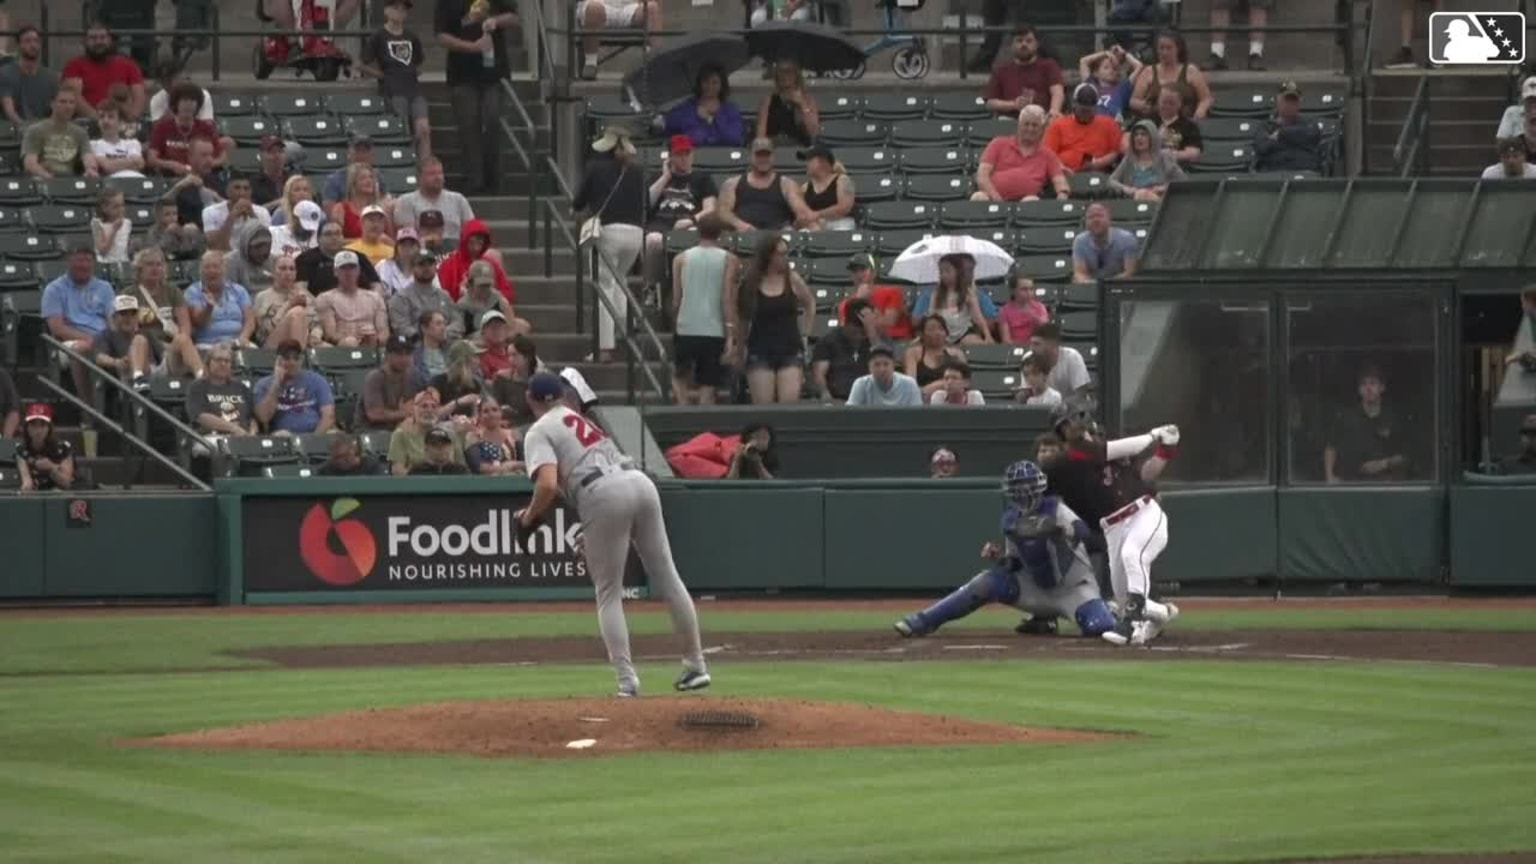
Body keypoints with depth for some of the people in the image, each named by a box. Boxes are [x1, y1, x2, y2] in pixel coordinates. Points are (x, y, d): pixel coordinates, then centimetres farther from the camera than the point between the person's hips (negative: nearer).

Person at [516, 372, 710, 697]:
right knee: (667, 578, 12)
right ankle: (696, 666, 18)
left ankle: (626, 679, -8)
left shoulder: (539, 432, 6)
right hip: (641, 482, 6)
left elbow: (548, 485, -10)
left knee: (608, 593, 3)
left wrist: (529, 517, 6)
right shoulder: (582, 420, 29)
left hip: (604, 496, -6)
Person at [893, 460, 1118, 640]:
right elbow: (1015, 564, 7)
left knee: (1098, 626, -32)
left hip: (1073, 588, -5)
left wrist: (1054, 528, -59)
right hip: (1037, 588, 5)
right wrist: (998, 557, -15)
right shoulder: (1011, 520, -1)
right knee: (987, 582, -13)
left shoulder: (1055, 510, -18)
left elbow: (1082, 531, -39)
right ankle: (921, 622, -8)